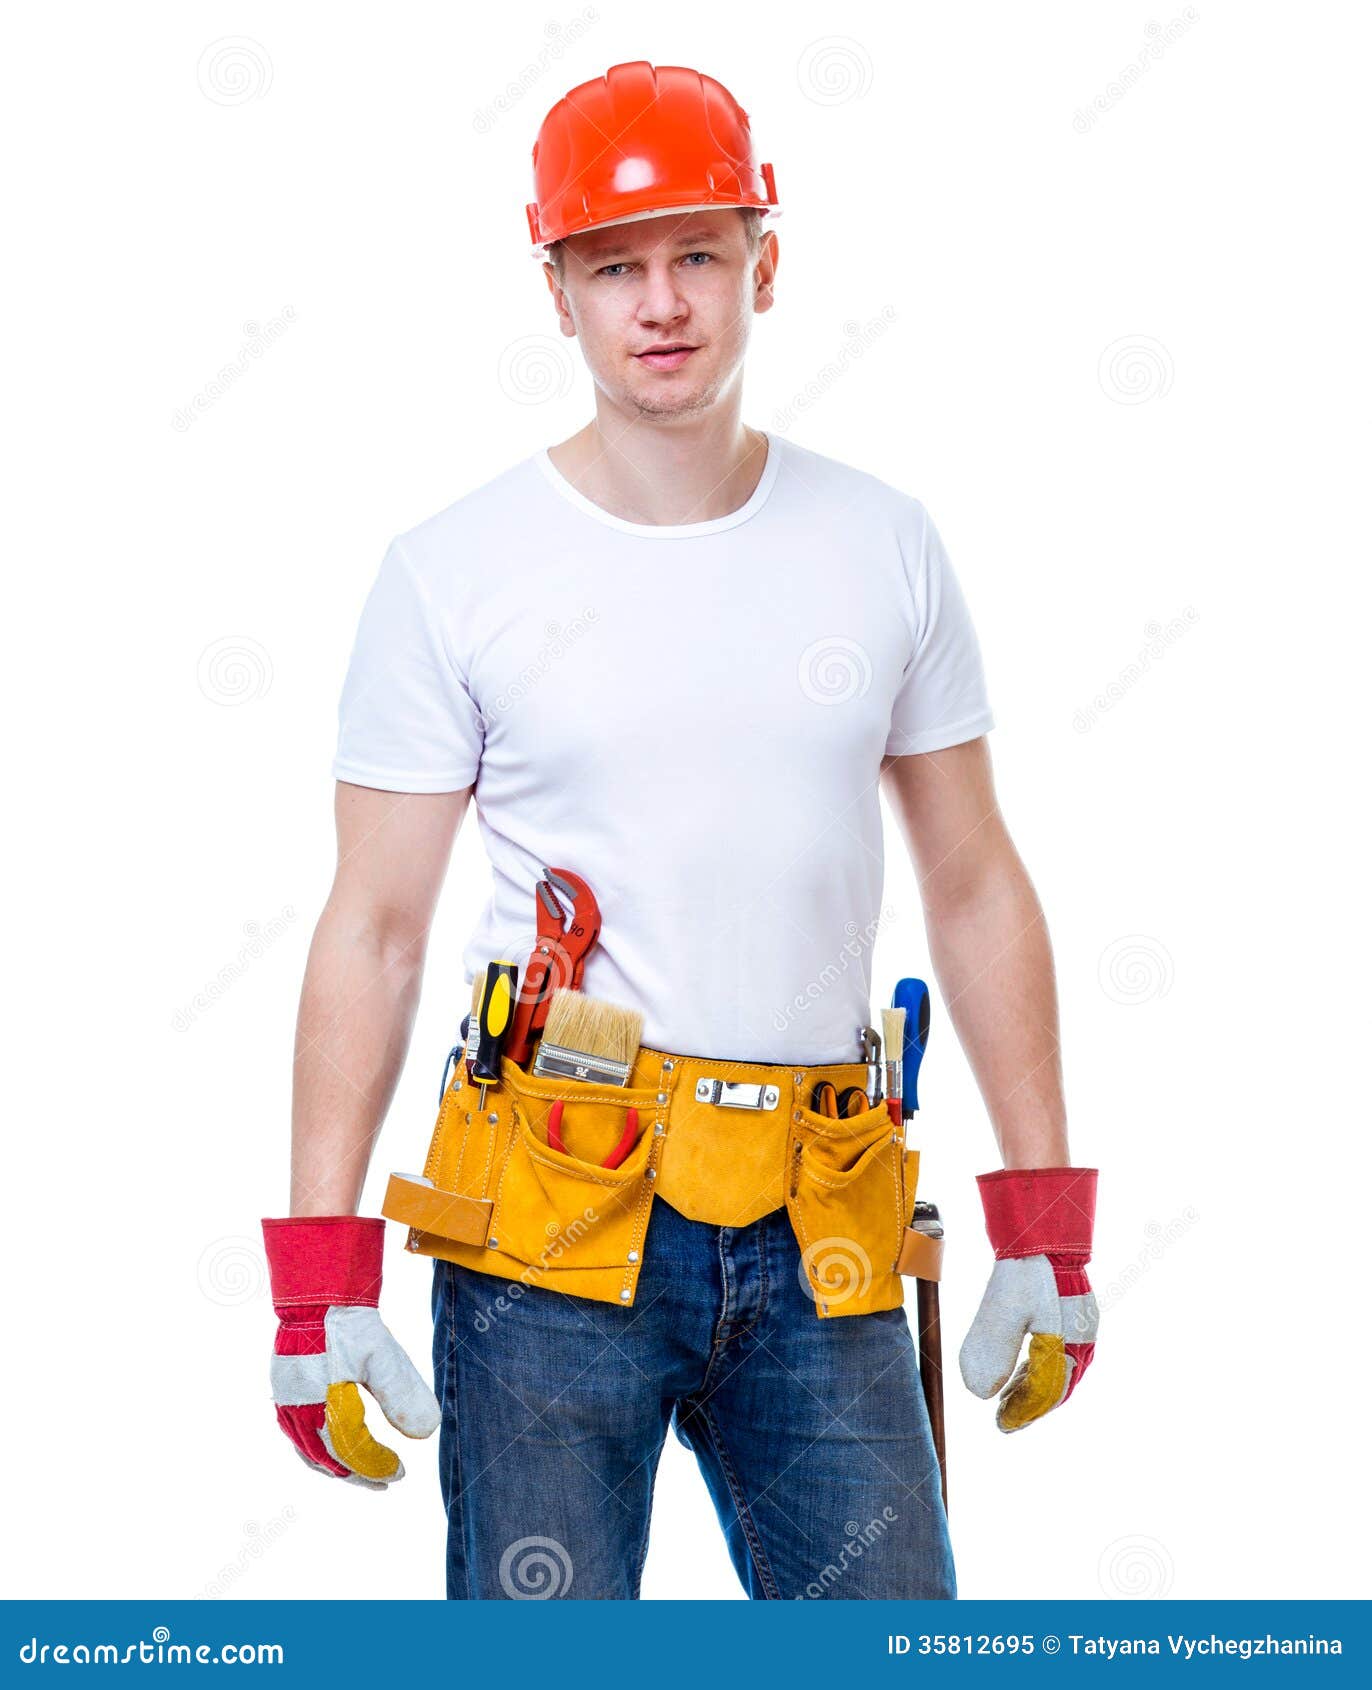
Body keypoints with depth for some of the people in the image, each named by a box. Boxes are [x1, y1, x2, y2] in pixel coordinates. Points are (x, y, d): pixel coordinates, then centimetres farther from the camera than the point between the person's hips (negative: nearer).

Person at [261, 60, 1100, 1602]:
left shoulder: (884, 547, 8)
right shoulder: (452, 574, 0)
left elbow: (975, 888, 12)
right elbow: (372, 933, 0)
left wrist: (1044, 1229, 9)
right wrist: (319, 1278, -5)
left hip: (819, 1246, 3)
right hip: (553, 1232, -2)